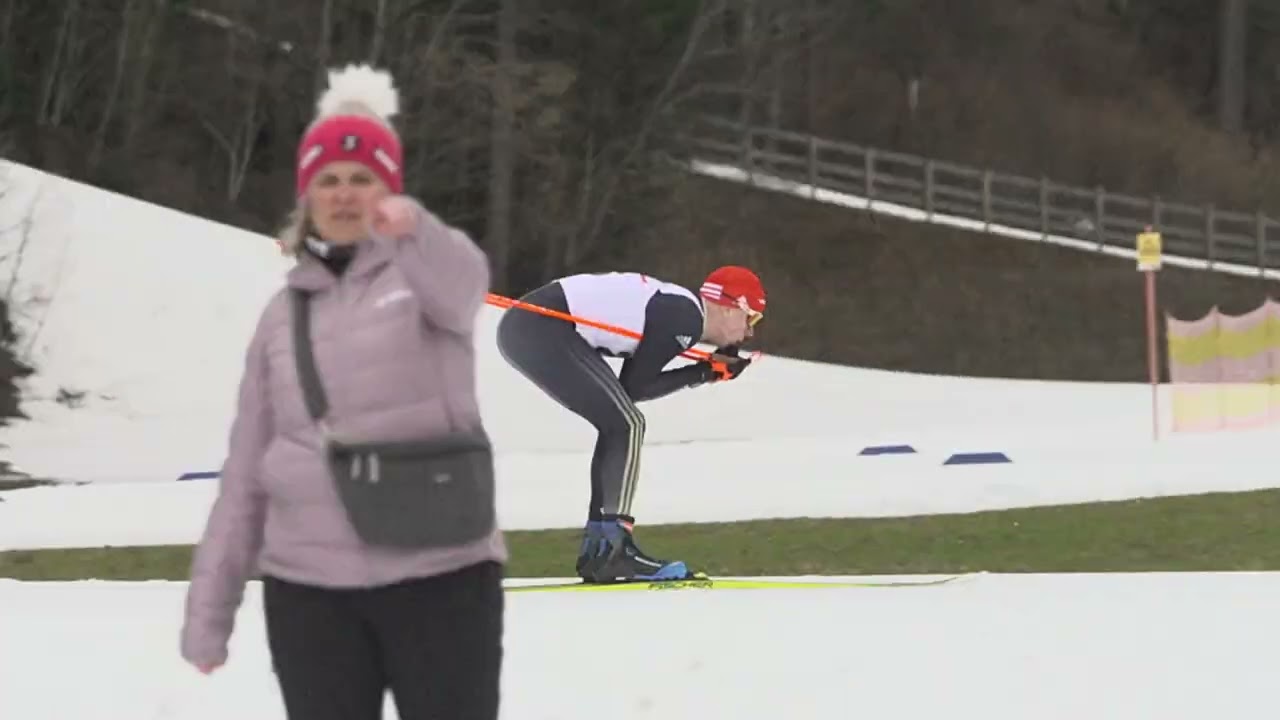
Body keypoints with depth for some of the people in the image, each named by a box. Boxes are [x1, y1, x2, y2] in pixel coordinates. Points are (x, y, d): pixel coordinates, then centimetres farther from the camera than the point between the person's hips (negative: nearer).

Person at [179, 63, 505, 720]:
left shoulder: (428, 268, 1)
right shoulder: (285, 312, 13)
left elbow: (461, 283, -26)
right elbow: (246, 470, 14)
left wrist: (411, 229, -50)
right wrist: (209, 607, 10)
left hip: (440, 575, -4)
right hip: (309, 588, 4)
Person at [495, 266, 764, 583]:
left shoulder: (677, 306, 17)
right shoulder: (687, 319, -10)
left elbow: (630, 382, 13)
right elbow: (635, 386, -7)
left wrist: (714, 365, 9)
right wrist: (703, 374, 1)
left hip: (525, 330, 10)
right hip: (540, 331, -10)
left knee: (618, 425, 16)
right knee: (627, 425, -8)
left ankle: (596, 551, 17)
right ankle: (614, 550, -12)